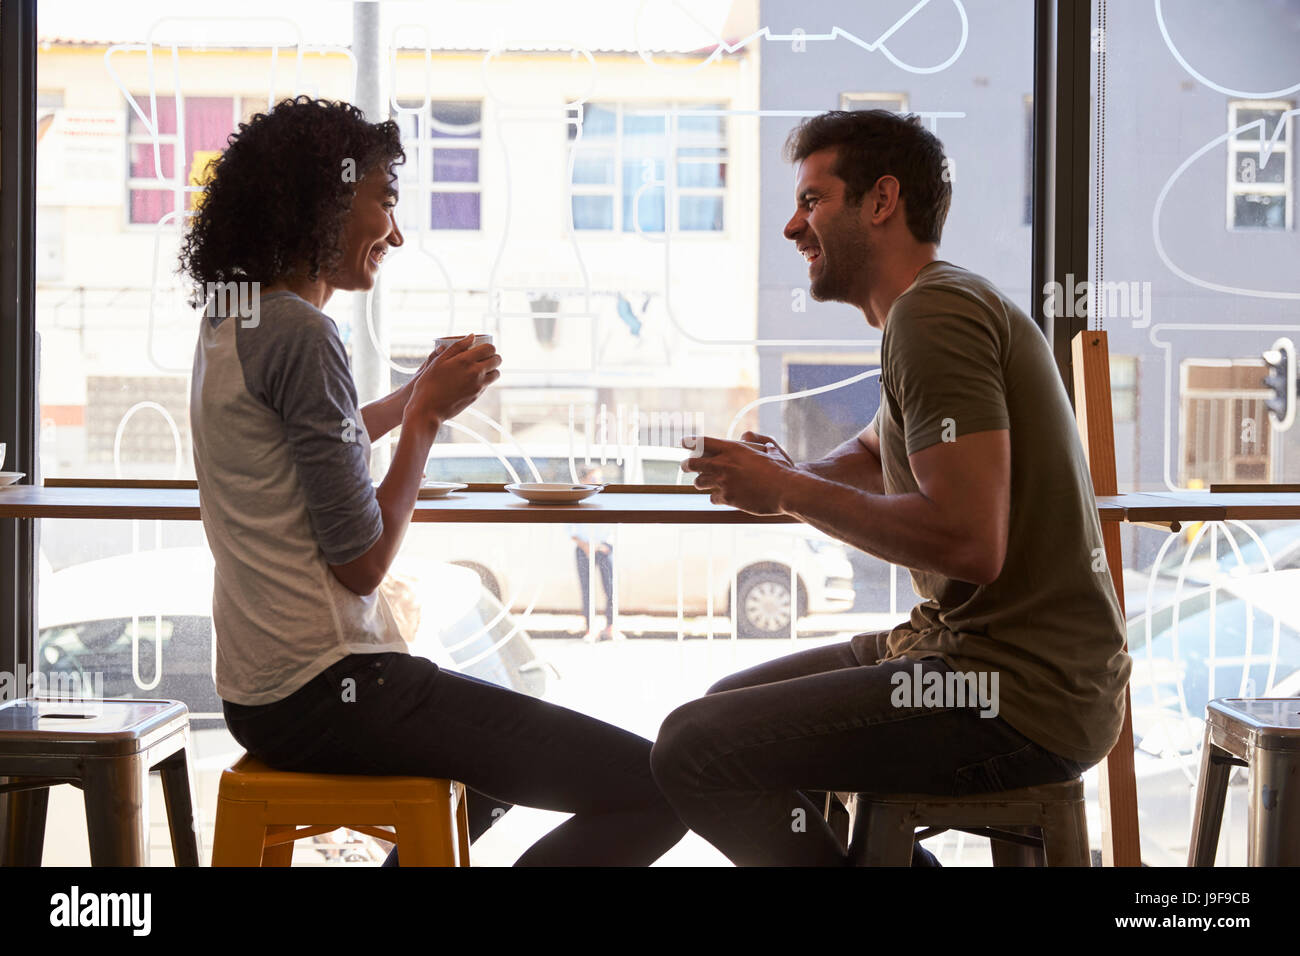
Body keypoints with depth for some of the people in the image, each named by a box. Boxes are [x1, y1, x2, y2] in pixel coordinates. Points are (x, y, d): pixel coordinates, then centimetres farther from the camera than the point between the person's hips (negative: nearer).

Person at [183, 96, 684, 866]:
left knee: (512, 753, 36)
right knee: (659, 787, -15)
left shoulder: (230, 321, 12)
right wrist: (428, 413, -5)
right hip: (325, 689, -11)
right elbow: (362, 562, -17)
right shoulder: (299, 333, -17)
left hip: (260, 690, 11)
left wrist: (418, 395, 18)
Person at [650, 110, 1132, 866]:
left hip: (1022, 695, -11)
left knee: (694, 748, -16)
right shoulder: (945, 305, 17)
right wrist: (786, 478, 10)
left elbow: (970, 541, -26)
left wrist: (792, 492, -12)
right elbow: (873, 455, 33)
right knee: (729, 709, 20)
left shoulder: (935, 313, -16)